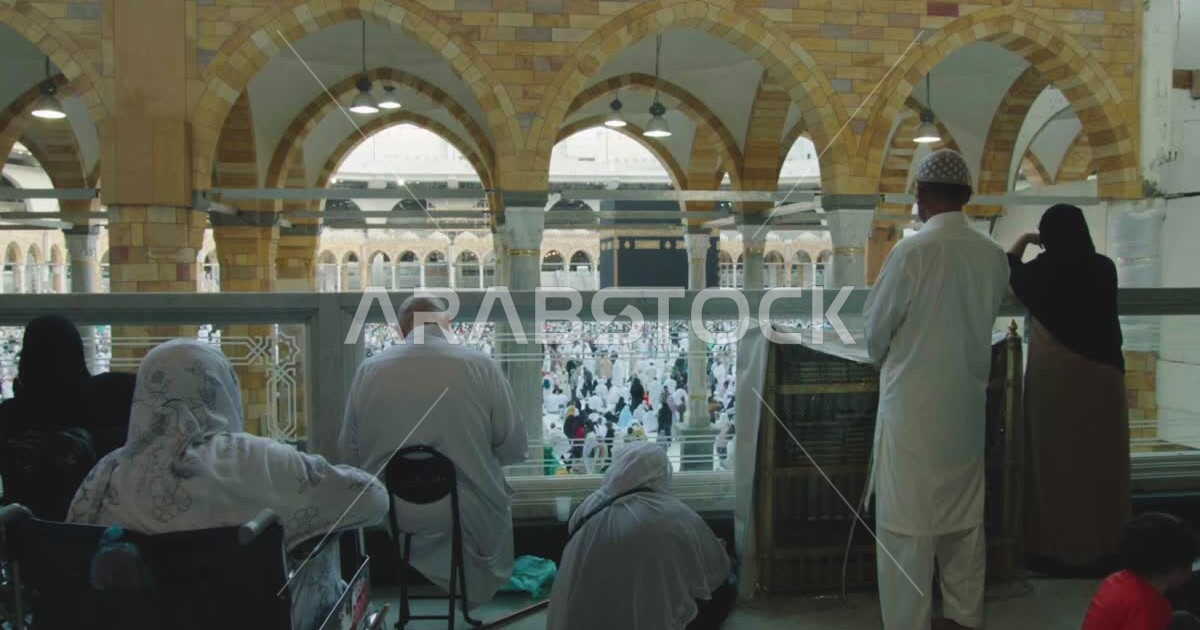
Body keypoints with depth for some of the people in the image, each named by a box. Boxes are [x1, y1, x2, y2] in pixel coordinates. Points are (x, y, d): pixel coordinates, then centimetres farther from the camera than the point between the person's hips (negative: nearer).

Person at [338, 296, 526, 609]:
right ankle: (476, 592, 45)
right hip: (468, 513, -2)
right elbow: (513, 448, -5)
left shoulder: (369, 369, -4)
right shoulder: (481, 366, -11)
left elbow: (349, 452, 4)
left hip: (390, 512, 3)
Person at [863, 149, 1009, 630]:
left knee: (908, 521, 3)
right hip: (967, 402, 6)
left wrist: (882, 357, 14)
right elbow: (985, 317, 9)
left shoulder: (912, 251, -16)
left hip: (913, 403, -6)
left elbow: (875, 326, -8)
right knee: (965, 515, 18)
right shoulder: (994, 256, -1)